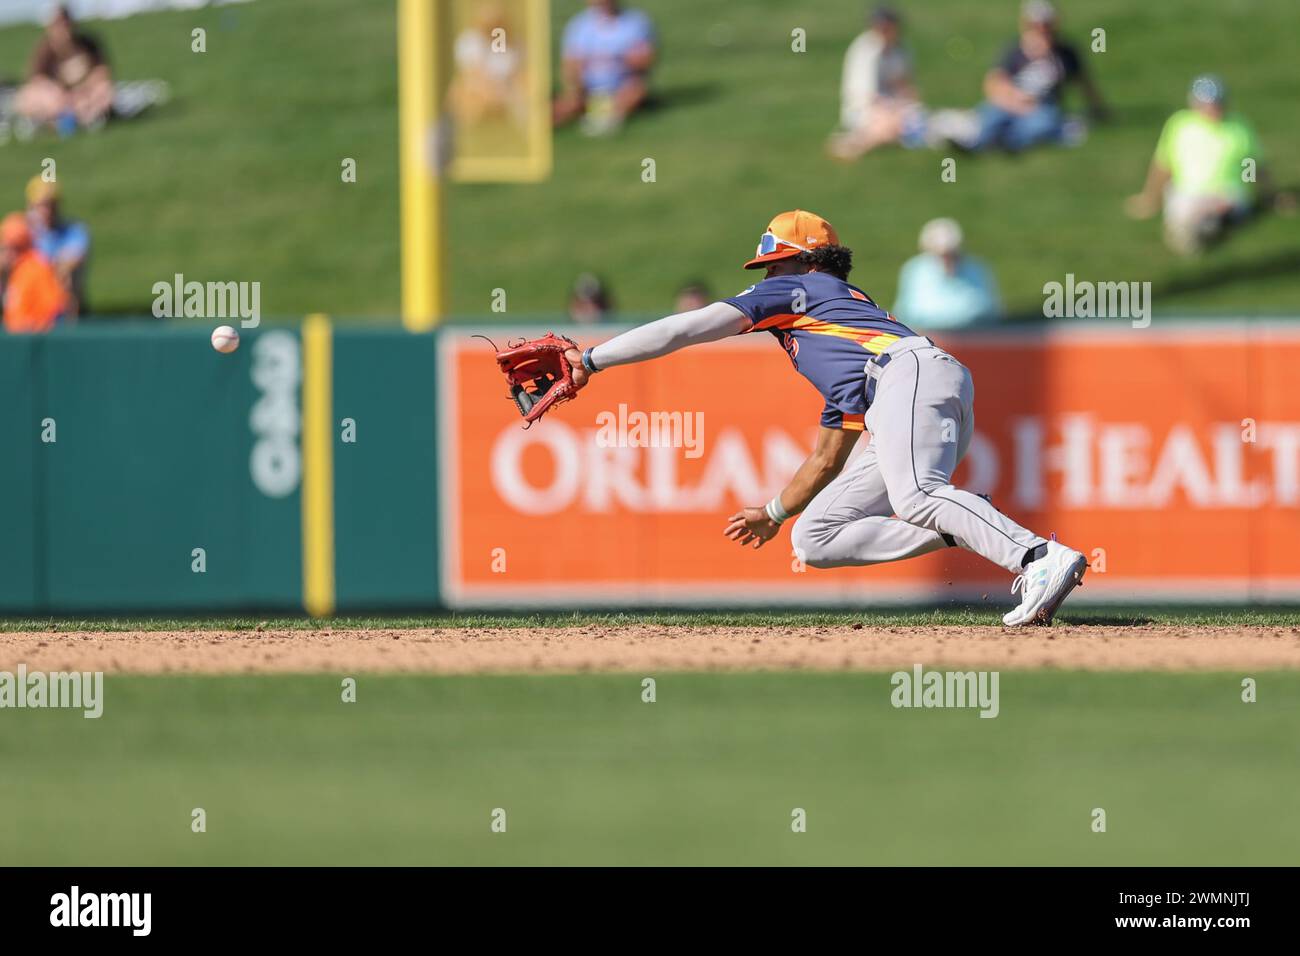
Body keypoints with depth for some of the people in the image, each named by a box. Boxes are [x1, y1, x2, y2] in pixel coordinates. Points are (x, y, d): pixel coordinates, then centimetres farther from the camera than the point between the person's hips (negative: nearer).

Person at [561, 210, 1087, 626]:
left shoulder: (796, 291, 22)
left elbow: (688, 328, 18)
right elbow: (827, 461, 48)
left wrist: (591, 360, 22)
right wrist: (773, 514, 57)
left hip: (913, 372, -8)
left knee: (915, 497, -34)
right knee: (815, 539, 3)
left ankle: (1042, 559, -53)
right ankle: (961, 531, -17)